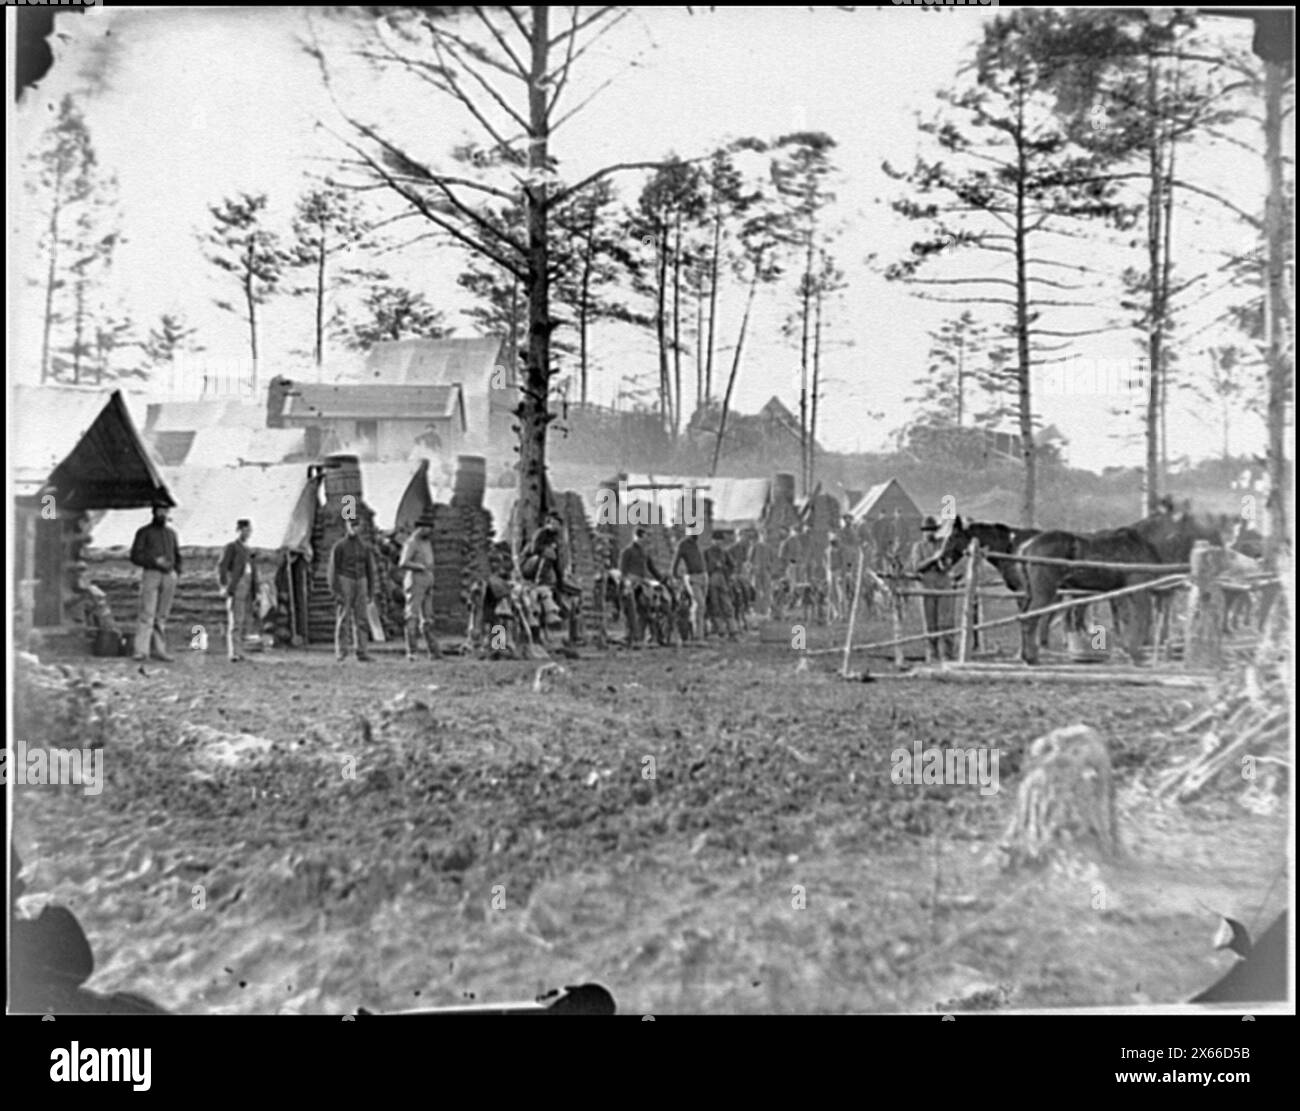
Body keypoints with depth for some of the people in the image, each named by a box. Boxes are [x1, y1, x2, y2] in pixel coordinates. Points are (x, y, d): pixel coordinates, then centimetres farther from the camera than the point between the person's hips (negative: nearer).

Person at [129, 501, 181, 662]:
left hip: (169, 576, 4)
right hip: (151, 575, -4)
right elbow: (135, 556, -2)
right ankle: (141, 650, -14)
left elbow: (177, 556, 24)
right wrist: (155, 561, -15)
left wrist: (176, 572, 7)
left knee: (162, 616, 4)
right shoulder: (144, 532, 5)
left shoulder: (171, 533, 19)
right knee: (147, 614, -11)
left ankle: (159, 650, 5)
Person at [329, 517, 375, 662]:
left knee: (360, 620, -1)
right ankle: (339, 651, 3)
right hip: (344, 585, -4)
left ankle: (361, 653, -1)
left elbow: (369, 570, 12)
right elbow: (333, 570, -8)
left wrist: (370, 593, 7)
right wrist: (336, 593, -15)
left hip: (360, 585, 4)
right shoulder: (338, 547, -4)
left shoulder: (364, 547, 10)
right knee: (343, 619, -5)